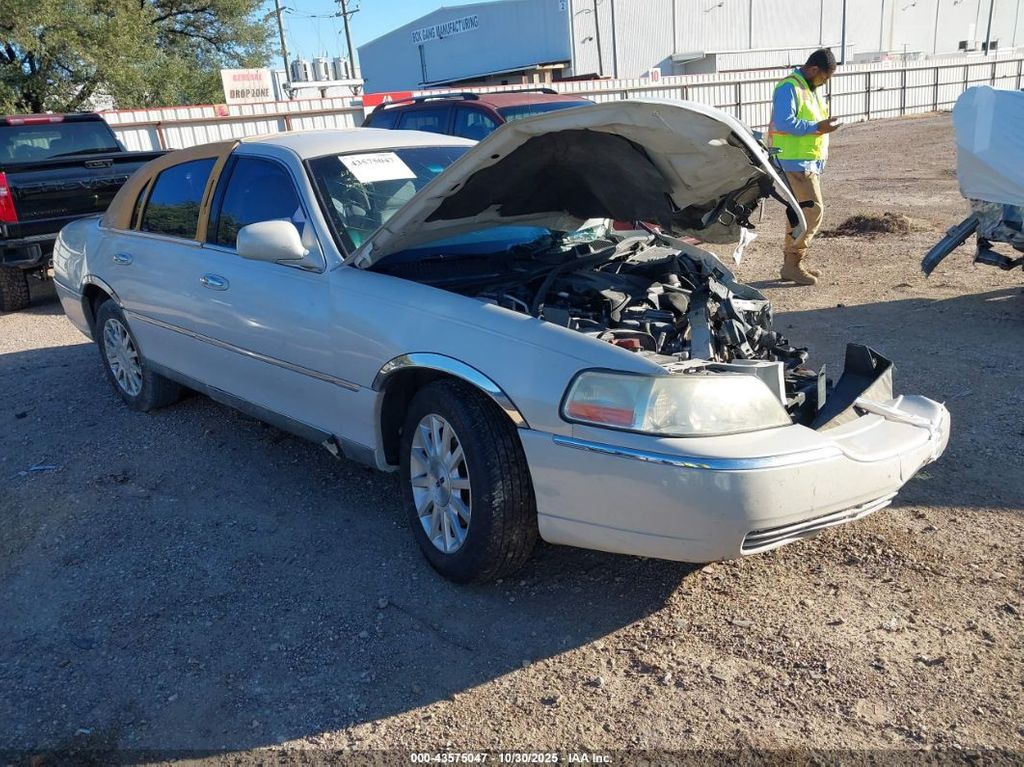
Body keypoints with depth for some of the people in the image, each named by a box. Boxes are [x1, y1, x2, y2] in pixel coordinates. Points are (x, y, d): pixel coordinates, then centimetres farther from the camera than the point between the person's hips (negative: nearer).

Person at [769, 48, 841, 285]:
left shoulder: (811, 88, 18)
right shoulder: (789, 88, -14)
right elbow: (784, 122, -24)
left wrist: (824, 124, 12)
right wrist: (817, 127, -22)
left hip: (810, 160, 10)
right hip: (795, 160, -10)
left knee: (800, 211, 12)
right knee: (813, 209, -14)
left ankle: (792, 263, 18)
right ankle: (792, 263, -8)